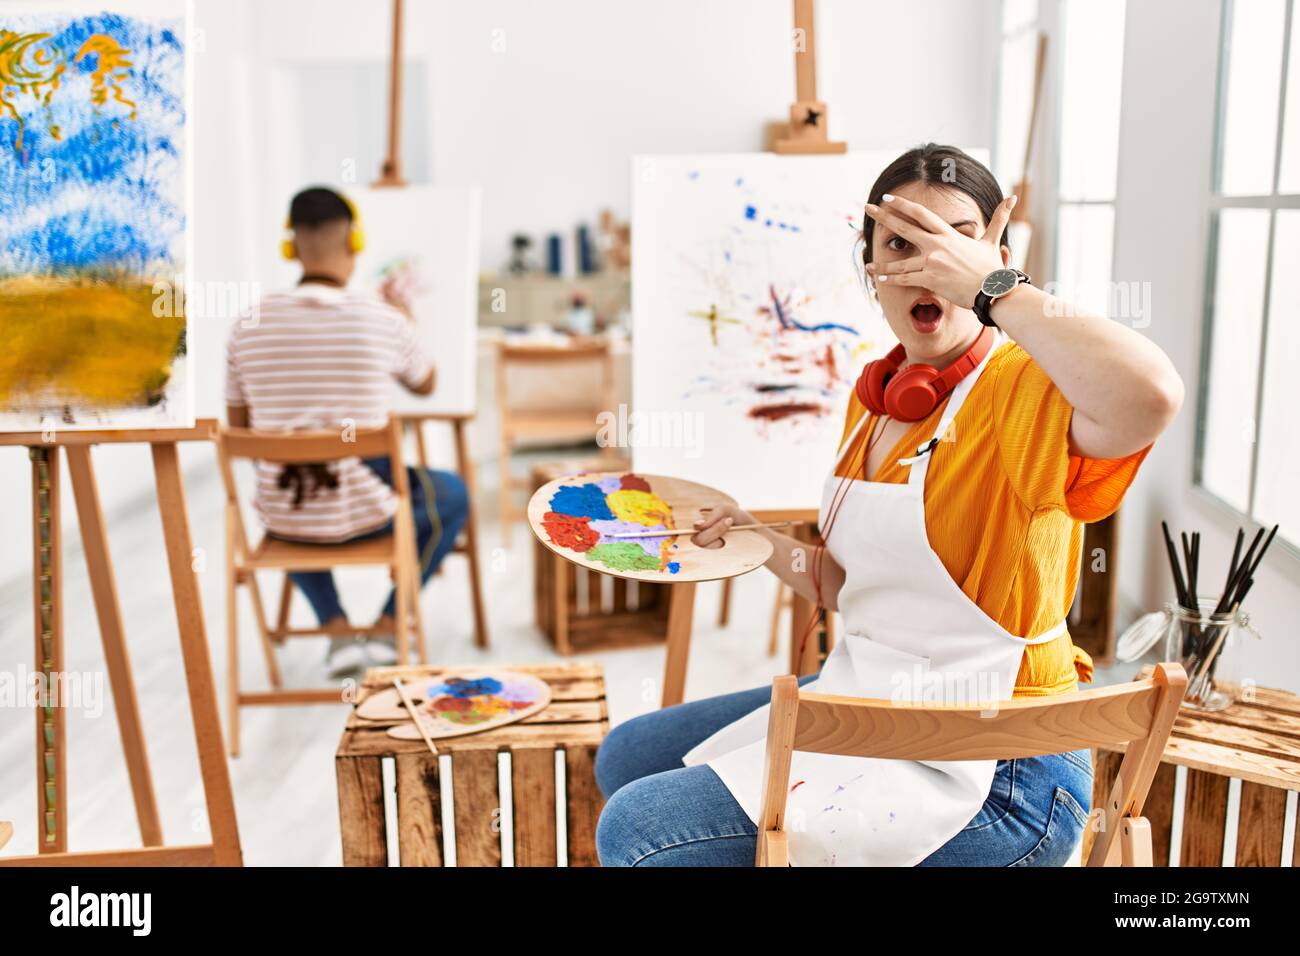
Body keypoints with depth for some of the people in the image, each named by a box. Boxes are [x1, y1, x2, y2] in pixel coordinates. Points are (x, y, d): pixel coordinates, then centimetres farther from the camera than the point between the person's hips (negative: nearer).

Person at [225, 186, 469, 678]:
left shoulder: (248, 324, -6)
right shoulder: (383, 319, -12)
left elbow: (238, 429, 4)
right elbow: (425, 385, 9)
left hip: (282, 515, 3)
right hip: (362, 513, -3)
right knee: (451, 492, 28)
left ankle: (337, 631, 25)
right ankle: (386, 628, 21)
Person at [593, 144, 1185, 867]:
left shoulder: (1028, 387, -16)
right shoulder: (876, 397, 9)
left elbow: (1151, 397, -42)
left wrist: (992, 287, -31)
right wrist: (755, 540, 3)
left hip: (989, 779, -8)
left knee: (638, 830, -16)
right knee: (628, 758, 18)